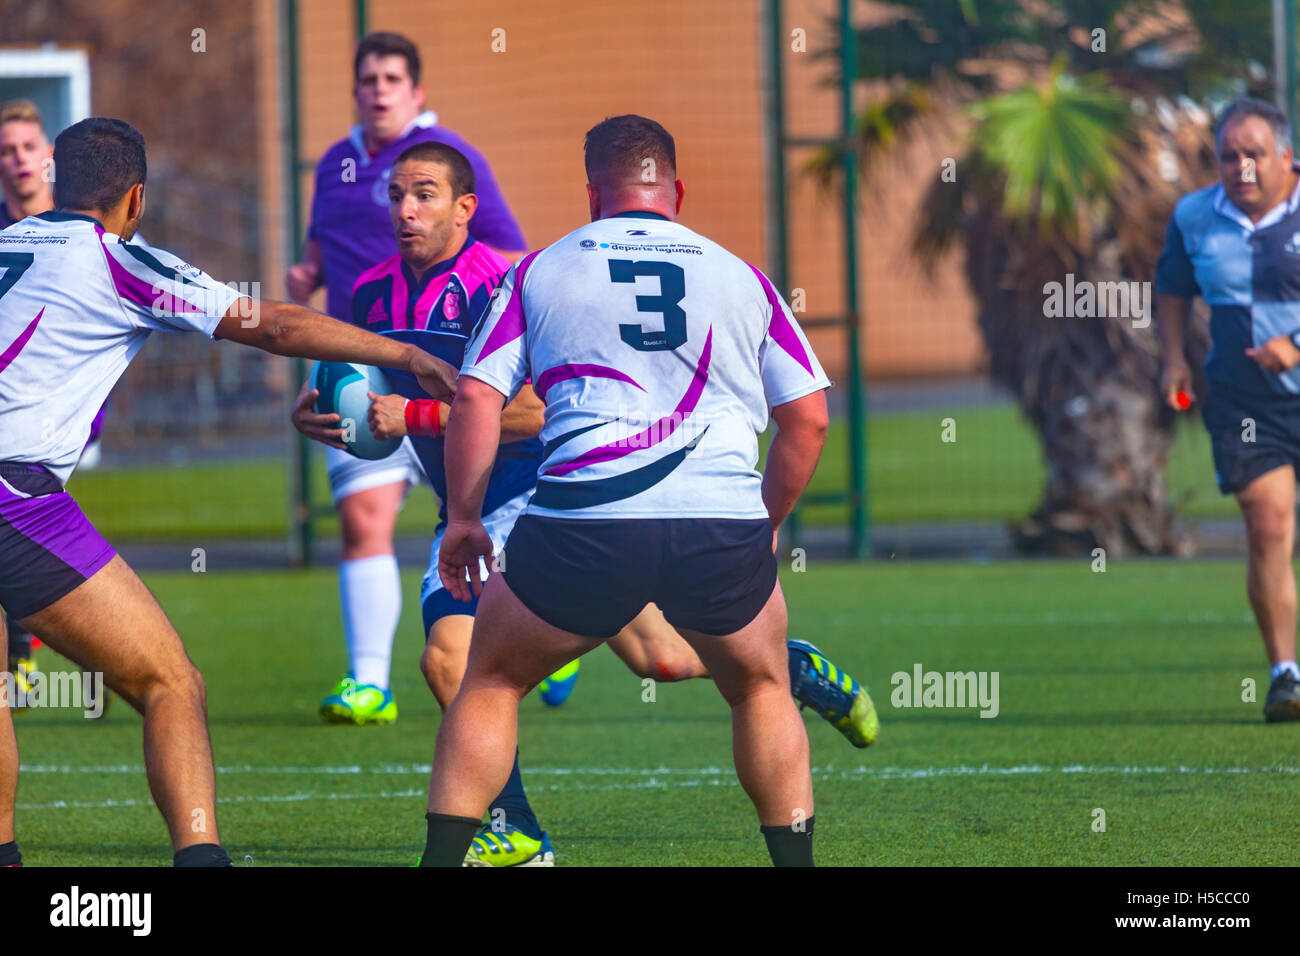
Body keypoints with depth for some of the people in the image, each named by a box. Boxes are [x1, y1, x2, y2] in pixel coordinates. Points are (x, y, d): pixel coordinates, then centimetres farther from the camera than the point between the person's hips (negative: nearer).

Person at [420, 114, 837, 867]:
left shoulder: (540, 272, 14)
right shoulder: (740, 276, 18)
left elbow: (476, 397, 8)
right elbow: (809, 417, 16)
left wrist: (463, 520, 16)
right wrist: (768, 522, 28)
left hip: (584, 522, -1)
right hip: (723, 522, 1)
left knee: (491, 683, 19)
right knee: (762, 689, 26)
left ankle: (443, 856, 13)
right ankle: (795, 855, 21)